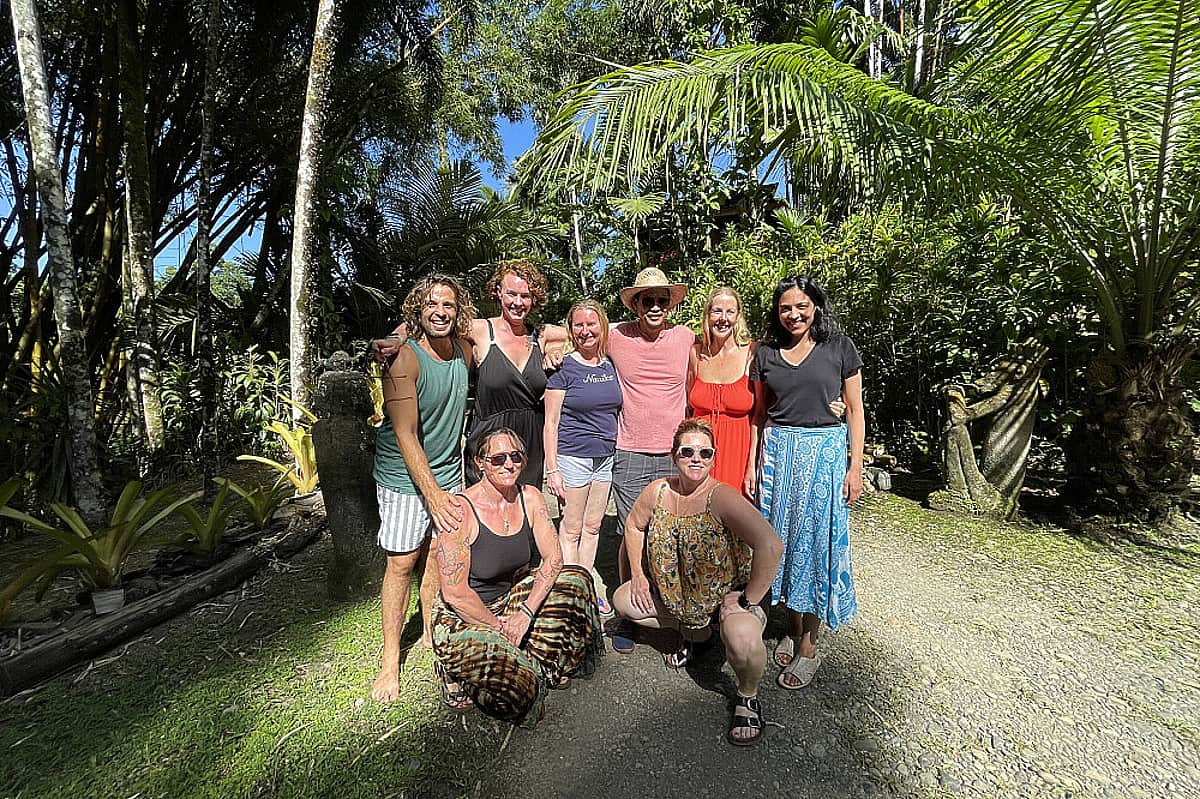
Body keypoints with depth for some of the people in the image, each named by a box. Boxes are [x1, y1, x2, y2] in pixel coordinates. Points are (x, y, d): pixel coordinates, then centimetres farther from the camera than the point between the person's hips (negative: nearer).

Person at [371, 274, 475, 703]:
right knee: (402, 562, 2)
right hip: (404, 476, -5)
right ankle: (390, 660, 17)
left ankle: (431, 633, 31)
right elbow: (405, 435, -20)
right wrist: (432, 493, -22)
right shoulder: (404, 358, -19)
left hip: (448, 471, 5)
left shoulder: (464, 351, -3)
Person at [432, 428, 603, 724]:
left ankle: (552, 665, 6)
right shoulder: (462, 511, -25)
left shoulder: (529, 497, -8)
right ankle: (459, 677, 5)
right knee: (519, 685, -27)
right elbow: (455, 592, -23)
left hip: (511, 597, 6)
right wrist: (499, 627, -14)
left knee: (575, 578, -10)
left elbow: (553, 559, -7)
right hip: (463, 616, -6)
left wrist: (525, 613, -18)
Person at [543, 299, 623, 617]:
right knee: (571, 528, 6)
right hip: (573, 457, -5)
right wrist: (552, 468, -11)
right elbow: (551, 423, -8)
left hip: (606, 457, 5)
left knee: (593, 526, 15)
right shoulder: (563, 367, -8)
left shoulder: (611, 365, 6)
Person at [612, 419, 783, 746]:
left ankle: (748, 696, 4)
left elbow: (771, 546, -38)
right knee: (622, 600, 4)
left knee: (744, 641, -34)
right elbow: (634, 526, 8)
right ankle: (692, 632, 25)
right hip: (675, 590, 6)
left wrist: (749, 600, -29)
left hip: (728, 591, -6)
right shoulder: (658, 491, -11)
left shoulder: (721, 497, -29)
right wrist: (638, 574, 4)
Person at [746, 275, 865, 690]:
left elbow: (854, 409, 3)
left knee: (816, 540, 2)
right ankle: (792, 625, 28)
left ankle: (808, 645, 15)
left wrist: (856, 467, -2)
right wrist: (752, 463, 8)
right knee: (783, 536, 8)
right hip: (777, 452, 3)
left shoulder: (840, 347, 1)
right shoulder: (766, 353, 7)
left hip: (825, 452, -2)